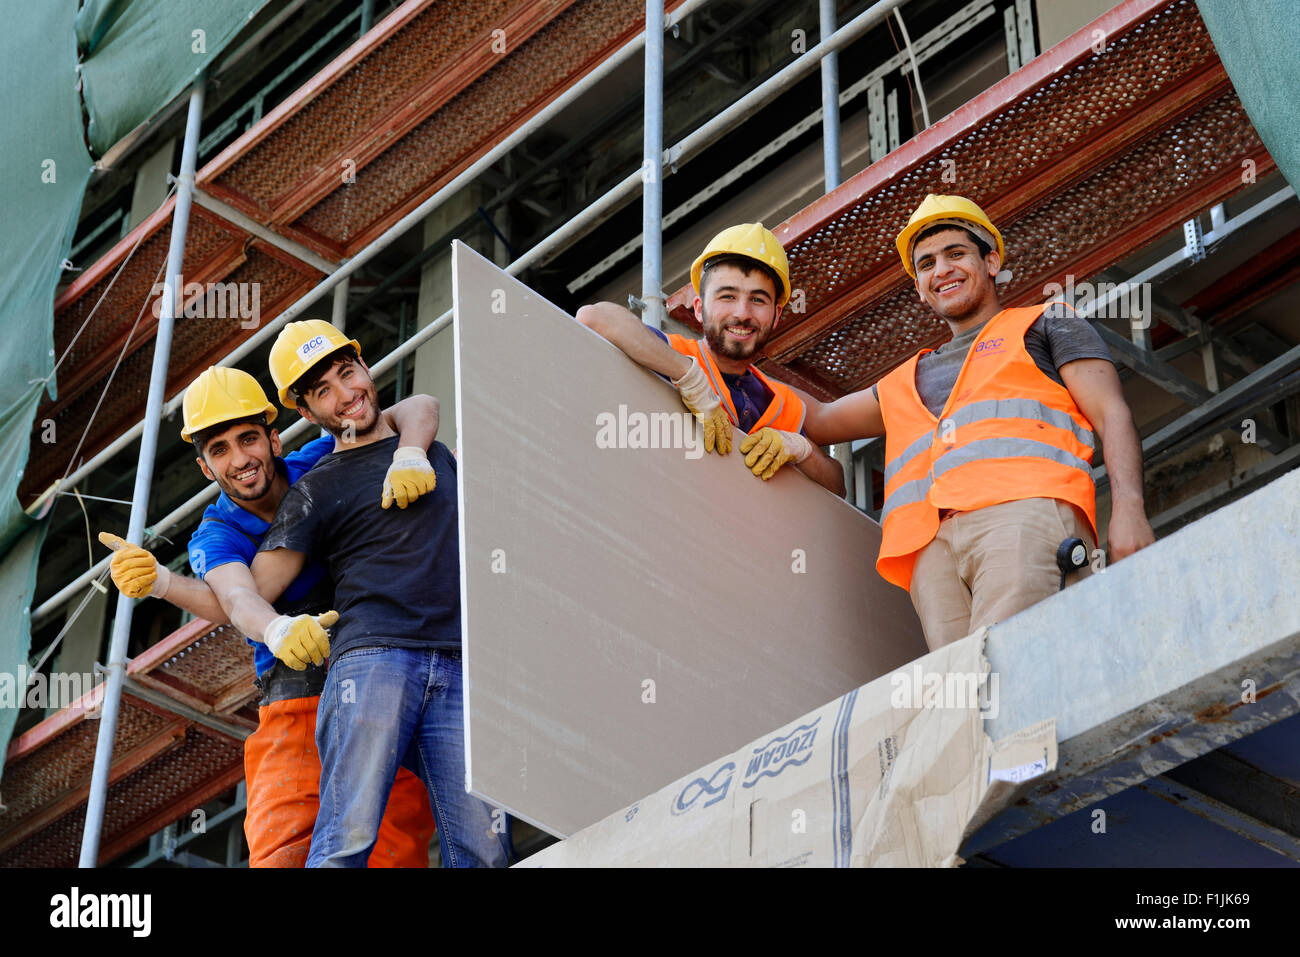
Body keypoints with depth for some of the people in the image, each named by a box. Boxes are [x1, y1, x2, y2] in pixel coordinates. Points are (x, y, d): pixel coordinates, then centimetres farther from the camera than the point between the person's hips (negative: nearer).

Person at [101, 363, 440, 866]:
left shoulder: (320, 465, 4)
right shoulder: (216, 537, 0)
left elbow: (419, 406, 0)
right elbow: (236, 599, -24)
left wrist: (408, 458, -22)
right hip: (296, 705, -1)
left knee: (394, 852, -12)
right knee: (282, 854, -20)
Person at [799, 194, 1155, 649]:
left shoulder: (1044, 323, 26)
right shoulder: (908, 380, 40)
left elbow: (1112, 415, 13)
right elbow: (819, 419, 44)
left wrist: (1128, 509, -5)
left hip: (1026, 508, -4)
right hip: (930, 542, 4)